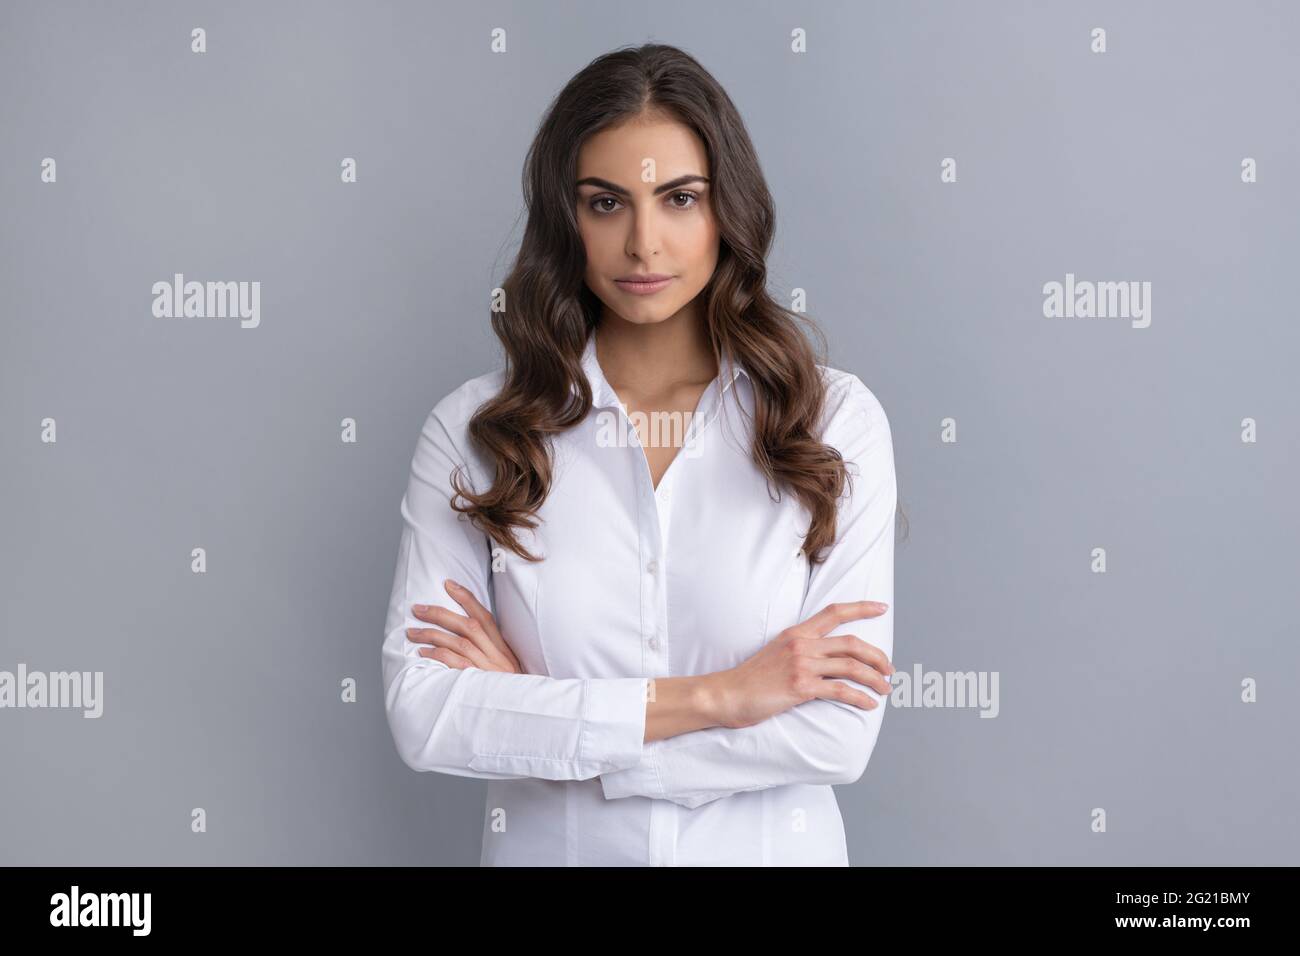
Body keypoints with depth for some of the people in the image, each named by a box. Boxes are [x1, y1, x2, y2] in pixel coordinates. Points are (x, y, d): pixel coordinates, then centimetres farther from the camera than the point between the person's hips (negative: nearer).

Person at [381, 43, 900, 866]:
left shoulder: (836, 419, -10)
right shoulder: (473, 430, -8)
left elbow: (839, 734, -16)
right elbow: (422, 715, -16)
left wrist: (532, 711, -16)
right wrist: (713, 697, -20)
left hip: (770, 845, 0)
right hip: (548, 845, 1)